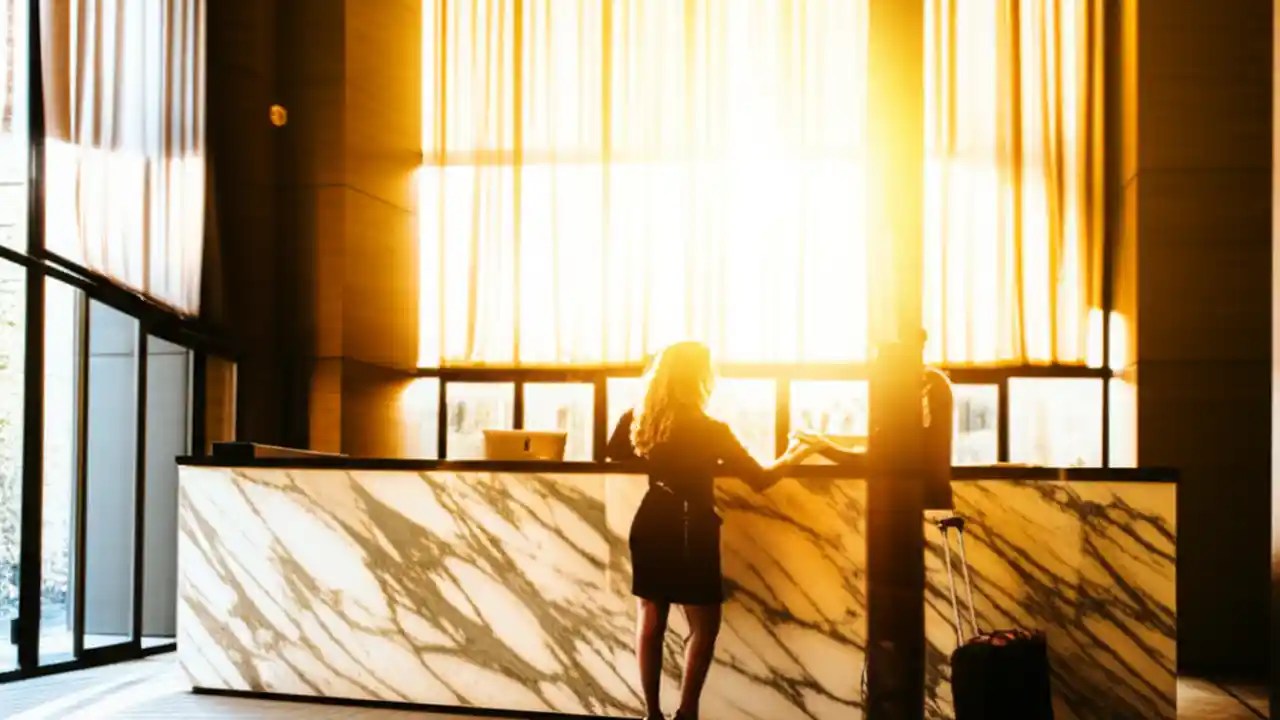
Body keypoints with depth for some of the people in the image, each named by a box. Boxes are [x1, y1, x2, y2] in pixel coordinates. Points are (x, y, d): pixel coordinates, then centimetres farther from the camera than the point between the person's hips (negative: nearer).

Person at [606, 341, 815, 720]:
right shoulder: (710, 430, -16)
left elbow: (614, 456, 17)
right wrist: (793, 455, 8)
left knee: (650, 619, 11)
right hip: (690, 531, -5)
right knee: (703, 625, 7)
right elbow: (760, 479, -9)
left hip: (650, 526, 5)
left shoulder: (638, 420, -3)